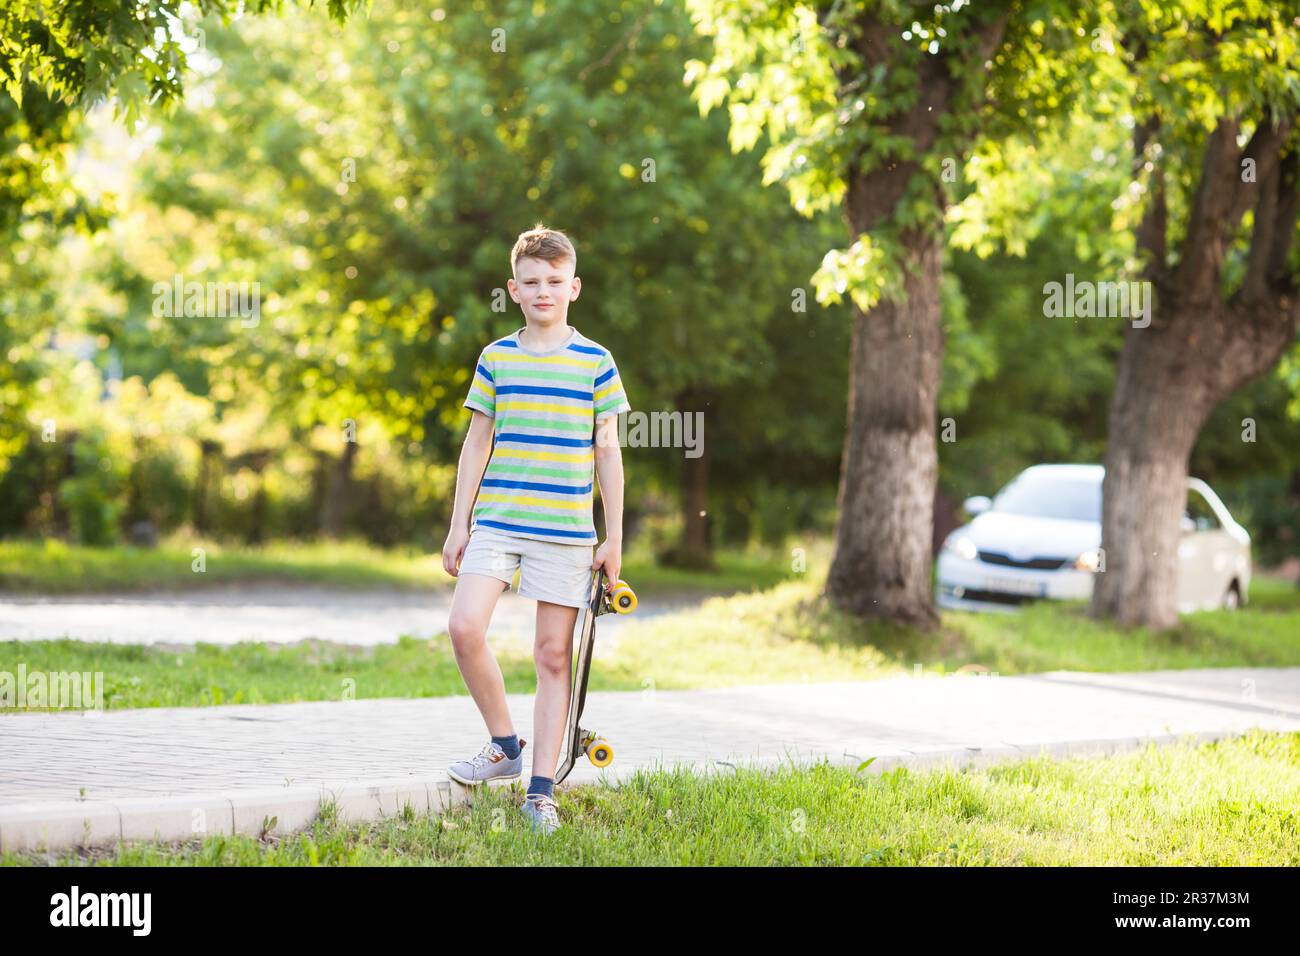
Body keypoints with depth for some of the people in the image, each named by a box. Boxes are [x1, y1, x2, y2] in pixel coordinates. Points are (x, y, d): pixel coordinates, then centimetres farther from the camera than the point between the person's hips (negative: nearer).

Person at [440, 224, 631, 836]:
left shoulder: (596, 363, 3)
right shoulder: (496, 359, 7)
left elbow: (607, 452, 5)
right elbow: (476, 445, 10)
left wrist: (614, 538, 2)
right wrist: (458, 525, 6)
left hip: (566, 531, -1)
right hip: (496, 522, 1)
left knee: (554, 654, 1)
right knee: (464, 627, -15)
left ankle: (541, 790, 7)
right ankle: (504, 747, 5)